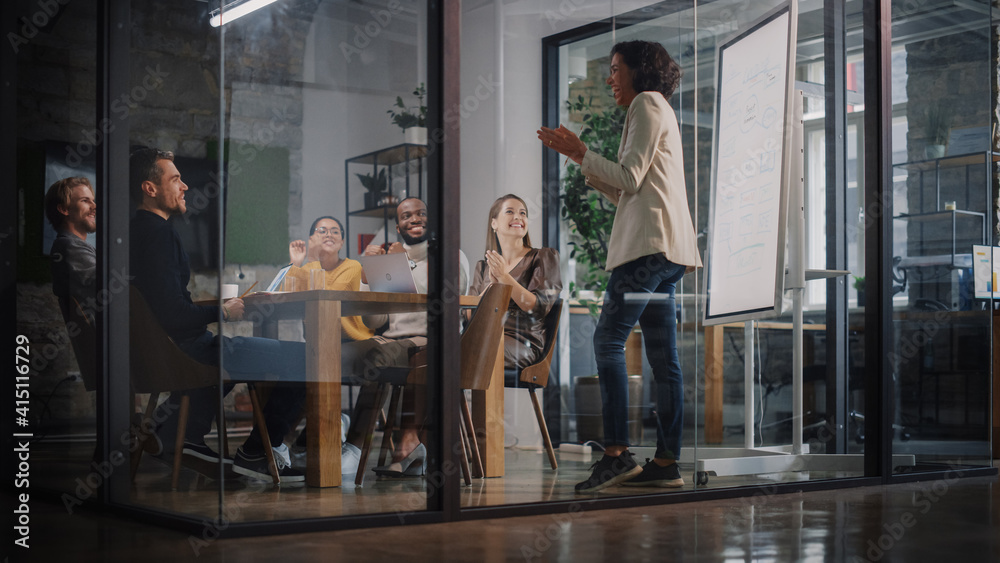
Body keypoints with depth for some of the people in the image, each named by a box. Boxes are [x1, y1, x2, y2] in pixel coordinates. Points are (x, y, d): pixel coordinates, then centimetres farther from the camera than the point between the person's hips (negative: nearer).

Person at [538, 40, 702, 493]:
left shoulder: (648, 104, -1)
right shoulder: (657, 111, 28)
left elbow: (630, 177, -10)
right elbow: (624, 192, 25)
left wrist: (580, 153, -2)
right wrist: (578, 156, 22)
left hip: (650, 243, -10)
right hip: (660, 250, 10)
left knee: (609, 339, -14)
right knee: (661, 355, 5)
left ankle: (616, 452, -19)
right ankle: (666, 463, 4)